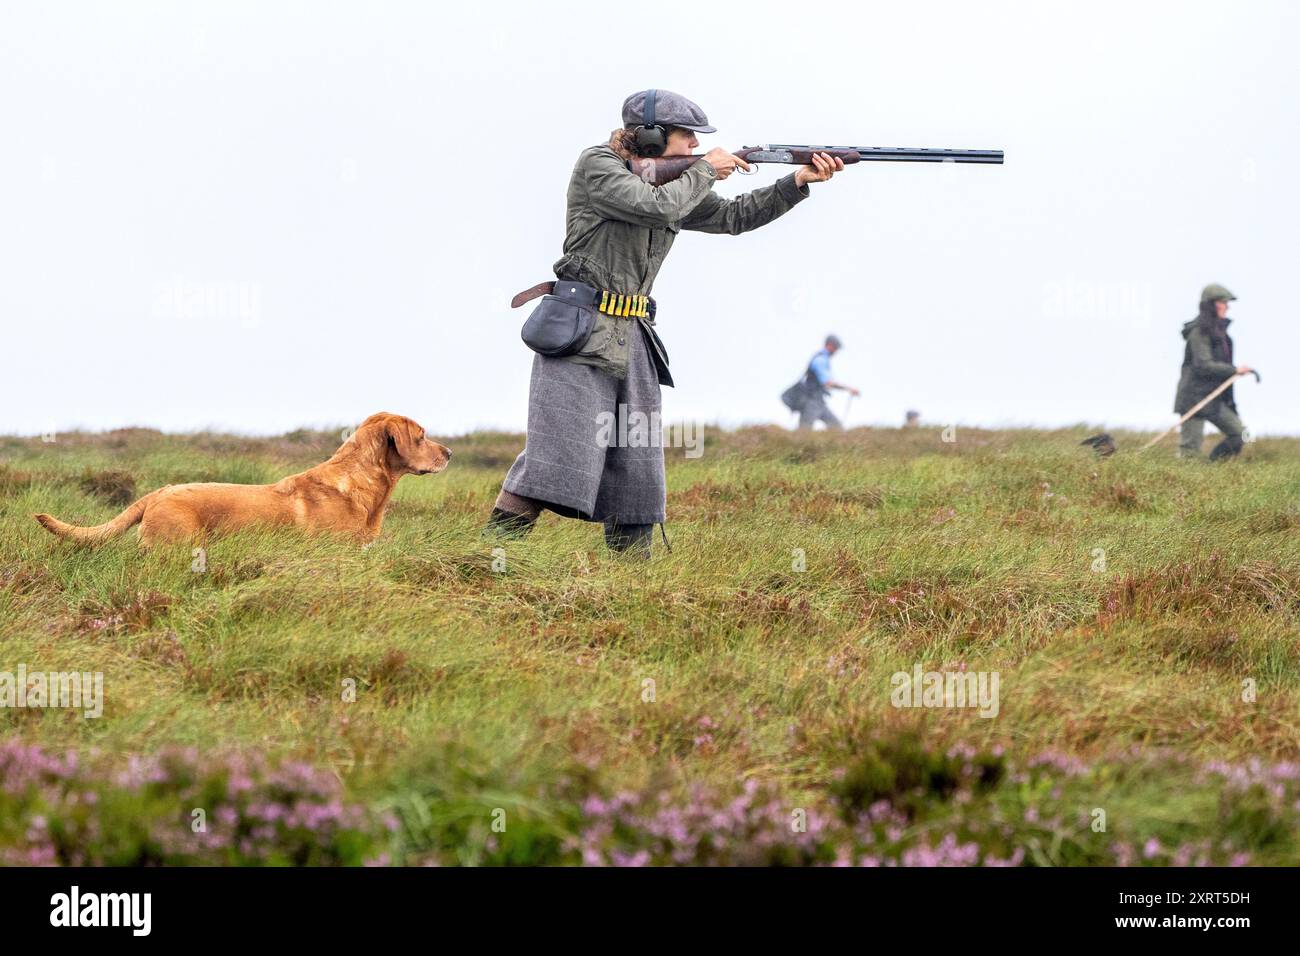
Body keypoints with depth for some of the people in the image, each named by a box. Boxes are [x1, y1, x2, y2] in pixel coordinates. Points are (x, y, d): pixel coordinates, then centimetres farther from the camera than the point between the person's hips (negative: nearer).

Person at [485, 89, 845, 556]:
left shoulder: (672, 183, 16)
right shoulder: (597, 166, -7)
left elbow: (733, 217, 18)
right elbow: (657, 207, -21)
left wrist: (799, 181, 8)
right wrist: (705, 171, -6)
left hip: (631, 339, 8)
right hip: (579, 330, -8)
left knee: (637, 469, 5)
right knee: (555, 456, -16)